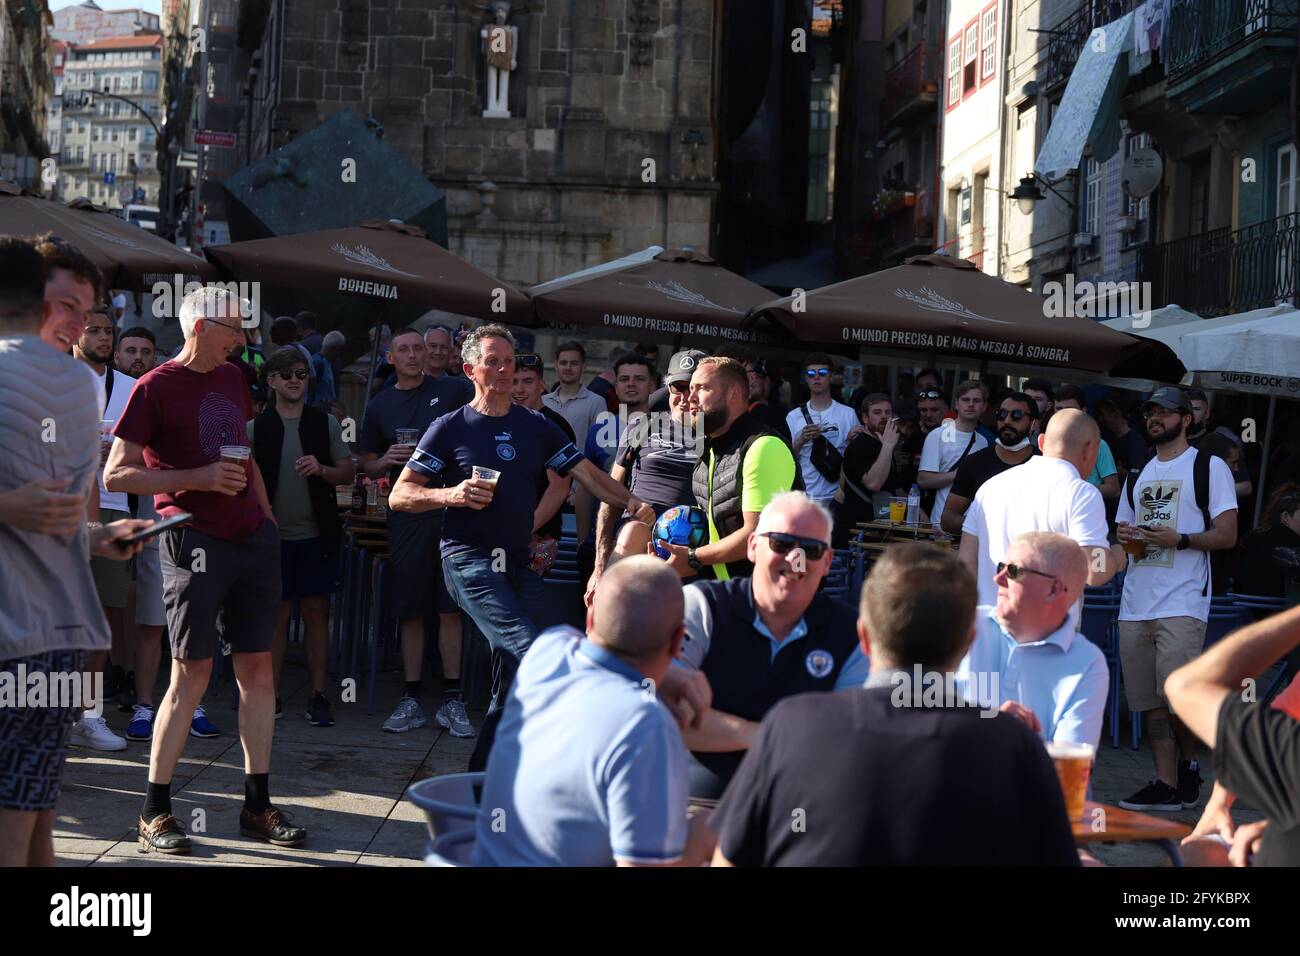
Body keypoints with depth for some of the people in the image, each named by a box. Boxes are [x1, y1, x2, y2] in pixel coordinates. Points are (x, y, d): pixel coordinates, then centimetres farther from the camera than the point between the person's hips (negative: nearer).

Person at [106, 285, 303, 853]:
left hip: (251, 538, 7)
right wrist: (197, 478, -16)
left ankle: (257, 806, 12)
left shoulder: (232, 380, 15)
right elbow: (115, 474, -9)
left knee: (257, 667, 5)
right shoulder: (157, 387, -6)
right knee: (193, 672, -6)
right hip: (195, 541, -6)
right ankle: (155, 811, 3)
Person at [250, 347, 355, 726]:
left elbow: (348, 473, 7)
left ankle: (318, 696, 7)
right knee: (276, 615, 3)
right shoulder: (255, 427, 5)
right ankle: (271, 695, 9)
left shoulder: (326, 423, 6)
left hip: (316, 534, 0)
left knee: (317, 613, 2)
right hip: (274, 534, 0)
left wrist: (322, 469, -12)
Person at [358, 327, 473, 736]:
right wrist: (387, 460, -6)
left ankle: (452, 700, 4)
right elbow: (368, 467, 16)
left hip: (450, 508, -2)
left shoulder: (451, 391, 4)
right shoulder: (380, 406, 11)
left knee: (450, 608, -2)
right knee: (410, 610, 4)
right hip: (406, 514, 2)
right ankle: (411, 699, 11)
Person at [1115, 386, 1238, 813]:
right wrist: (1126, 535, 2)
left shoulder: (1210, 467, 1)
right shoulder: (1139, 474, 21)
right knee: (1149, 700, 4)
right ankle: (1166, 784, 9)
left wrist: (1179, 539, -18)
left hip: (1182, 603, -6)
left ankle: (1189, 763, 9)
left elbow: (1227, 535, -4)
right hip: (1136, 603, 6)